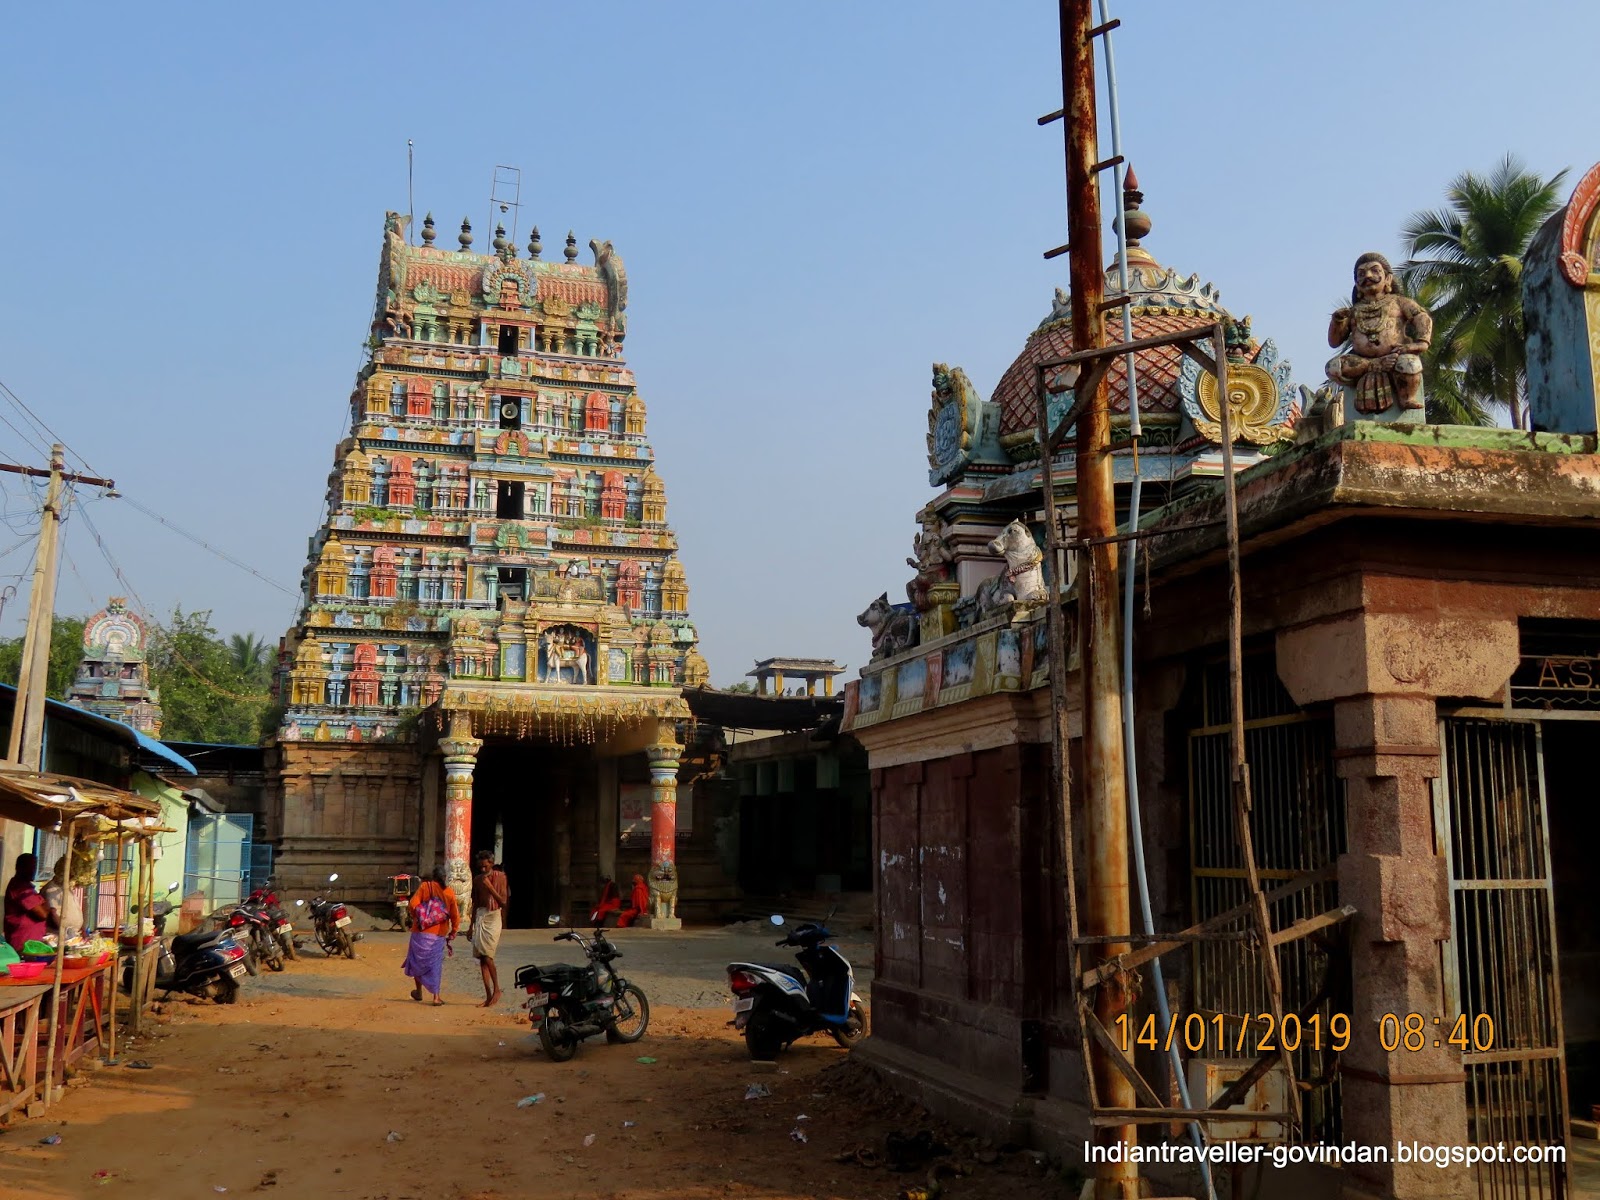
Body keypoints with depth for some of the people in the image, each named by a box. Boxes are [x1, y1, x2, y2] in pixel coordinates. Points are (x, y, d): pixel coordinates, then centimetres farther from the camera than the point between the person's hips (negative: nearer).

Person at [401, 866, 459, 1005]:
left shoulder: (425, 887, -3)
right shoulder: (449, 893, 2)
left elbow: (413, 904, -10)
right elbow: (455, 916, 3)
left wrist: (415, 918, 8)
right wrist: (453, 931, 15)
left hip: (421, 932, -1)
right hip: (438, 935, 1)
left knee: (417, 960, 17)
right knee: (435, 964, 7)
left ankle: (418, 991, 27)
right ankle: (436, 996, 1)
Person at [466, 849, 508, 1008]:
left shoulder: (500, 877, -3)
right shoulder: (477, 879, 11)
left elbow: (503, 901, -8)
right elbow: (475, 903, 17)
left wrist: (489, 887, -16)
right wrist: (471, 925, 17)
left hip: (493, 917, -6)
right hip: (480, 917, 6)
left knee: (487, 956, -14)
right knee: (481, 958, 2)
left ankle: (496, 990, 1)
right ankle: (488, 996, 6)